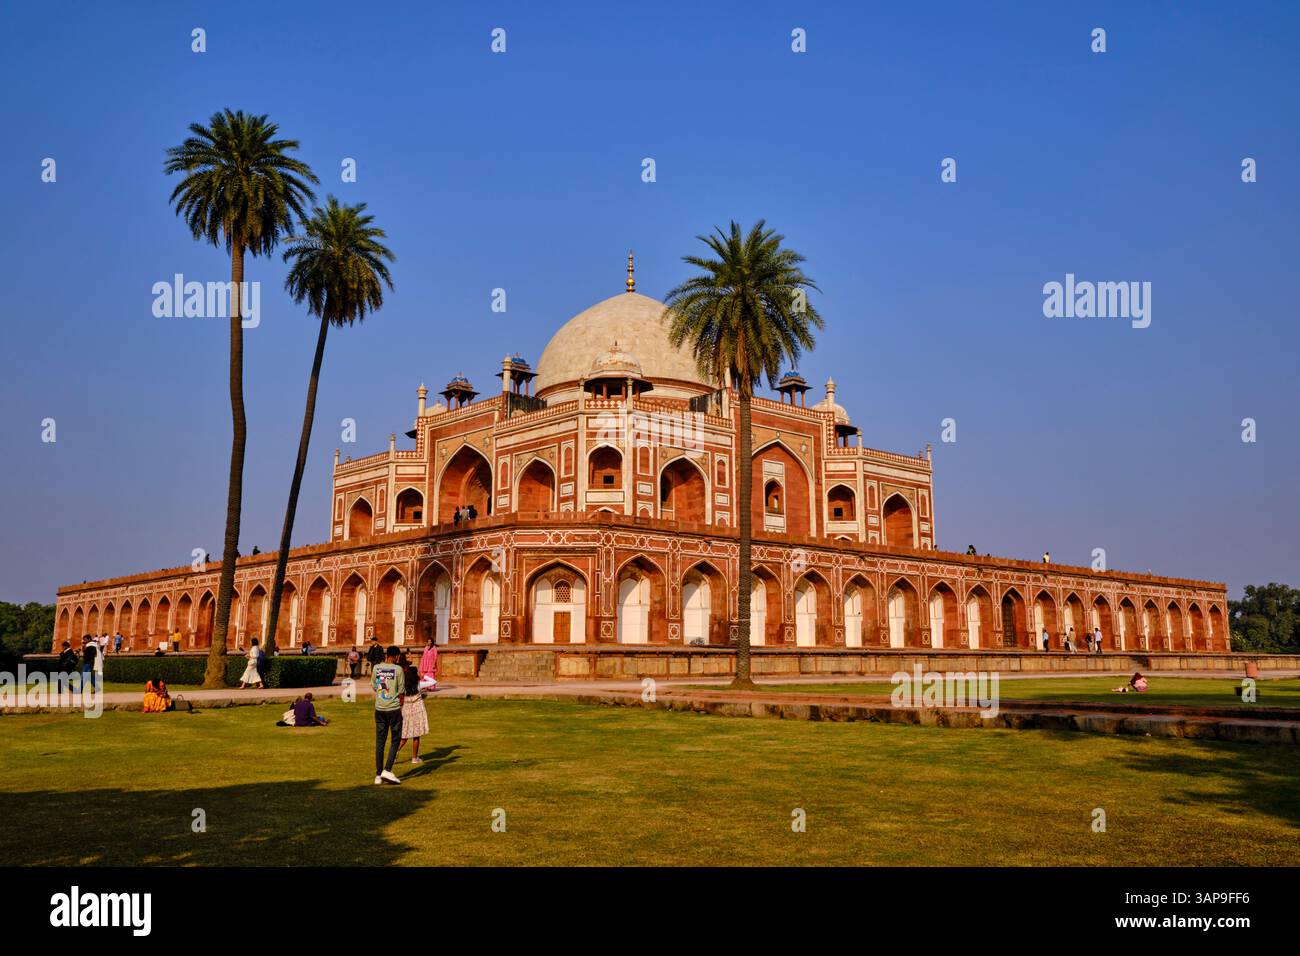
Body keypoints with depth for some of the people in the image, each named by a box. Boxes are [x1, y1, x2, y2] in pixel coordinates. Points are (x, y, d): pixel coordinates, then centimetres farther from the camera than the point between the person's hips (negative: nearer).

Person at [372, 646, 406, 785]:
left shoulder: (376, 668, 4)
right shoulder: (398, 669, -8)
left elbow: (373, 687, 15)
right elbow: (401, 692, -5)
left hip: (379, 709, 4)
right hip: (394, 708, -4)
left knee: (379, 741, 9)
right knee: (395, 740, 5)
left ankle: (378, 775, 10)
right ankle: (387, 770, -8)